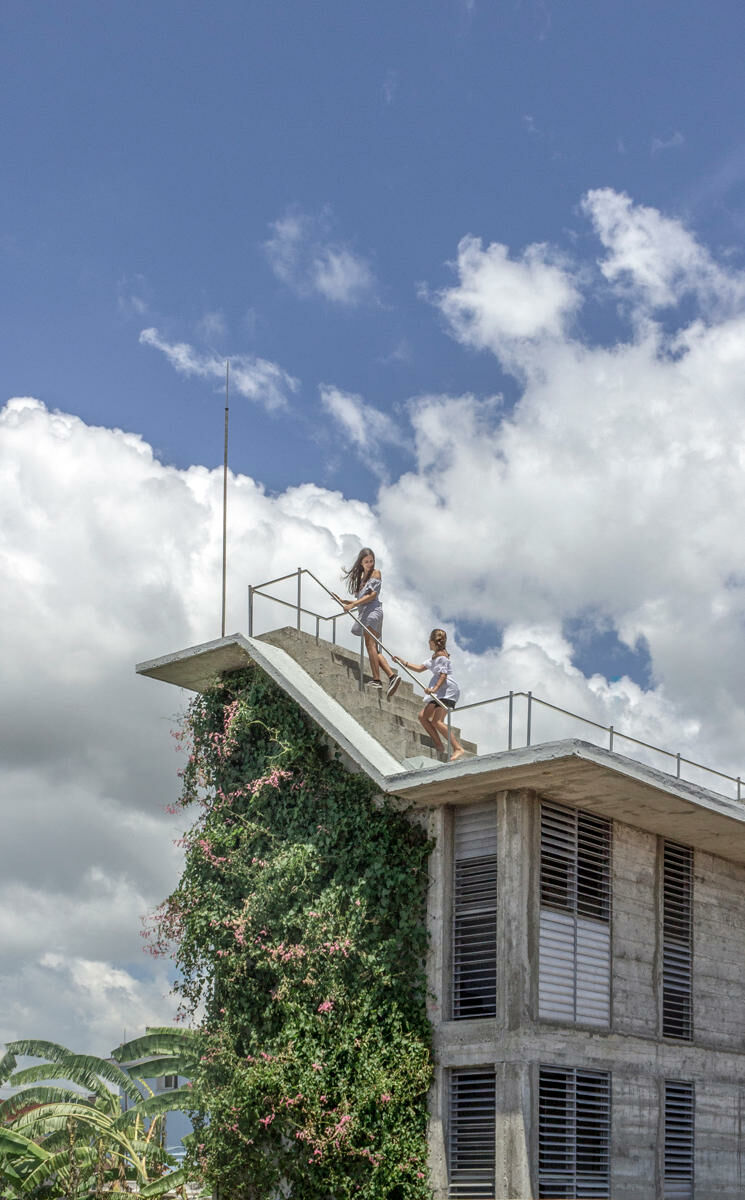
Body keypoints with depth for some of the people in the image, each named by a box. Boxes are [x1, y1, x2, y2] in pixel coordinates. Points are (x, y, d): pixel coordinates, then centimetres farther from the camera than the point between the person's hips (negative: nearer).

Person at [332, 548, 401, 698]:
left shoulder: (375, 573, 7)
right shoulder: (361, 577, 29)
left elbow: (372, 595, -6)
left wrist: (352, 605, -11)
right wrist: (343, 601, 17)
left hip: (373, 609, -8)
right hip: (364, 612, 8)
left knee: (370, 644, -20)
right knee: (375, 651, -2)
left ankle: (376, 680, -29)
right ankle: (392, 675, -13)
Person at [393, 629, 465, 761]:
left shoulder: (441, 655, -6)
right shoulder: (435, 656, 25)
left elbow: (444, 675, -16)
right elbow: (420, 668, 30)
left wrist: (434, 689, -29)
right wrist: (403, 663, 24)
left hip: (448, 690, -11)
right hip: (440, 693, 11)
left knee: (437, 721, -22)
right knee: (423, 716, 8)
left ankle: (458, 748, -28)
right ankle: (439, 746, 6)